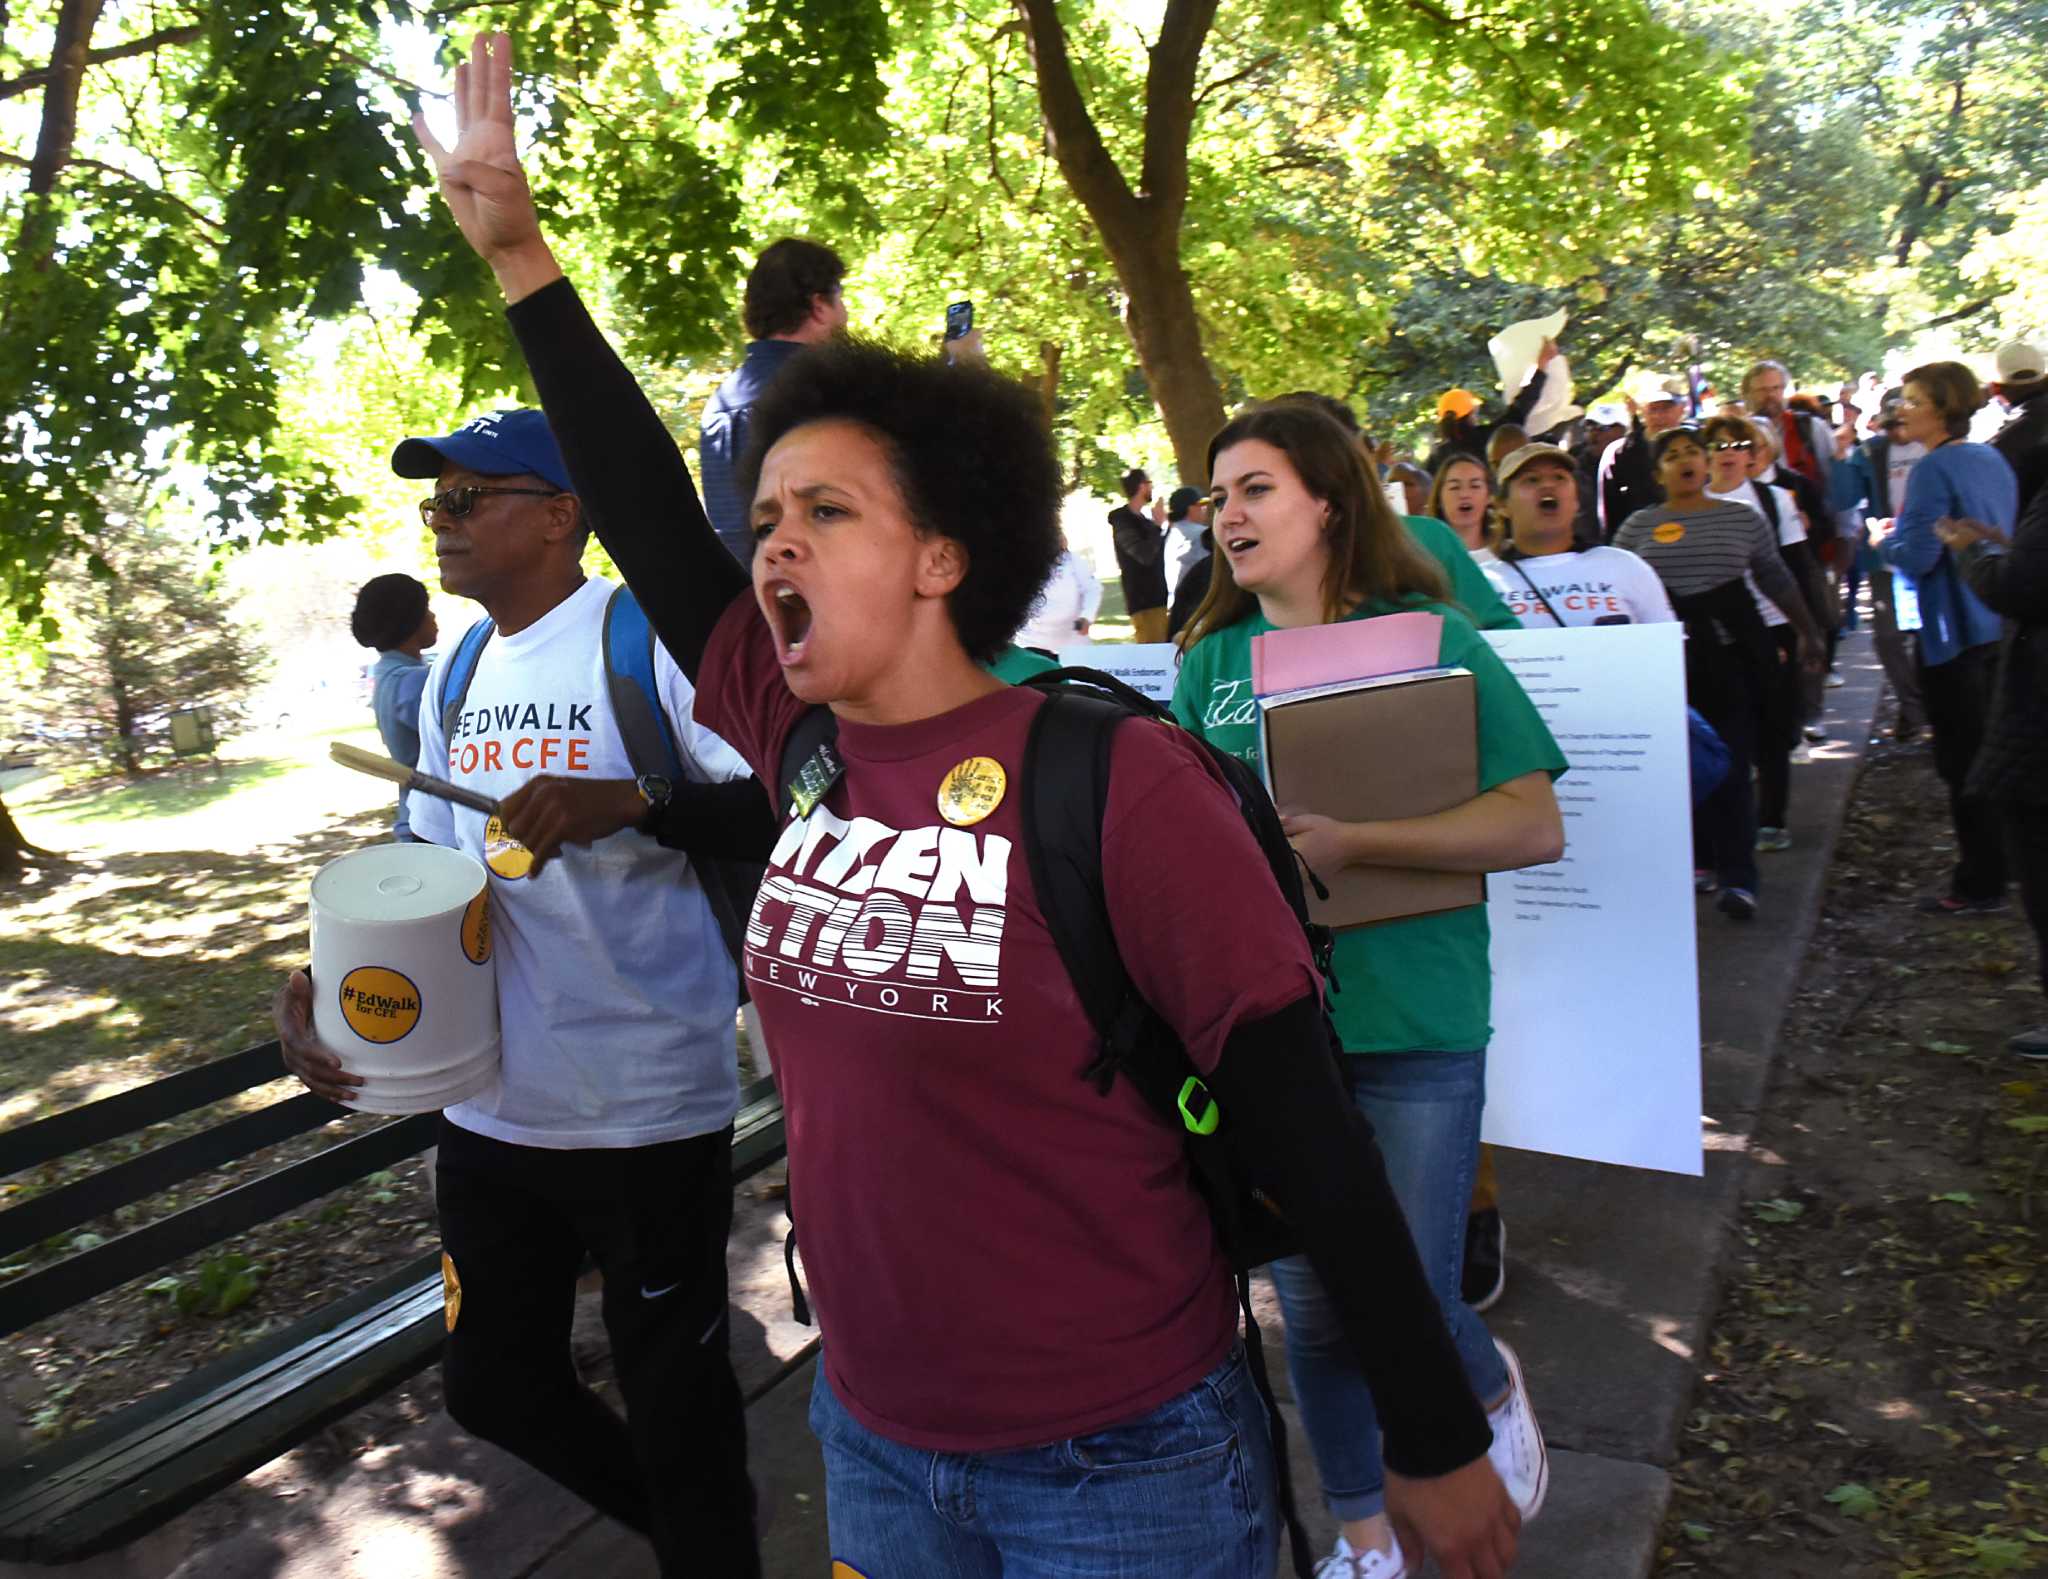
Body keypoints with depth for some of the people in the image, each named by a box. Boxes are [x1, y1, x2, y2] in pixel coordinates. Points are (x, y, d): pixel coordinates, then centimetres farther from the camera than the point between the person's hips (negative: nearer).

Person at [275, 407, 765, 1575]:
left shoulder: (649, 641, -13)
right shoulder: (456, 673, 10)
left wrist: (631, 800, -31)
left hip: (650, 1113, -7)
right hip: (493, 1108, 8)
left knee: (675, 1401, 9)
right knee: (495, 1385, 22)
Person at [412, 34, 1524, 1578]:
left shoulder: (1119, 785, -21)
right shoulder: (807, 746, -3)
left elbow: (1309, 1140, -17)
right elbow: (646, 511, 1)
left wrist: (1441, 1446, -10)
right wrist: (516, 250, 0)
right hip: (872, 1441, 6)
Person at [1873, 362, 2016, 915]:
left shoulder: (1935, 469, -17)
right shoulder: (1993, 460, 10)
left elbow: (1916, 557, -23)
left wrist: (1883, 540, -2)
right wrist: (1903, 534, 20)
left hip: (1954, 631, -9)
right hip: (1999, 625, 9)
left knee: (1962, 762, -2)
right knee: (1989, 752, 18)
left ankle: (1980, 885, 5)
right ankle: (1996, 862, 29)